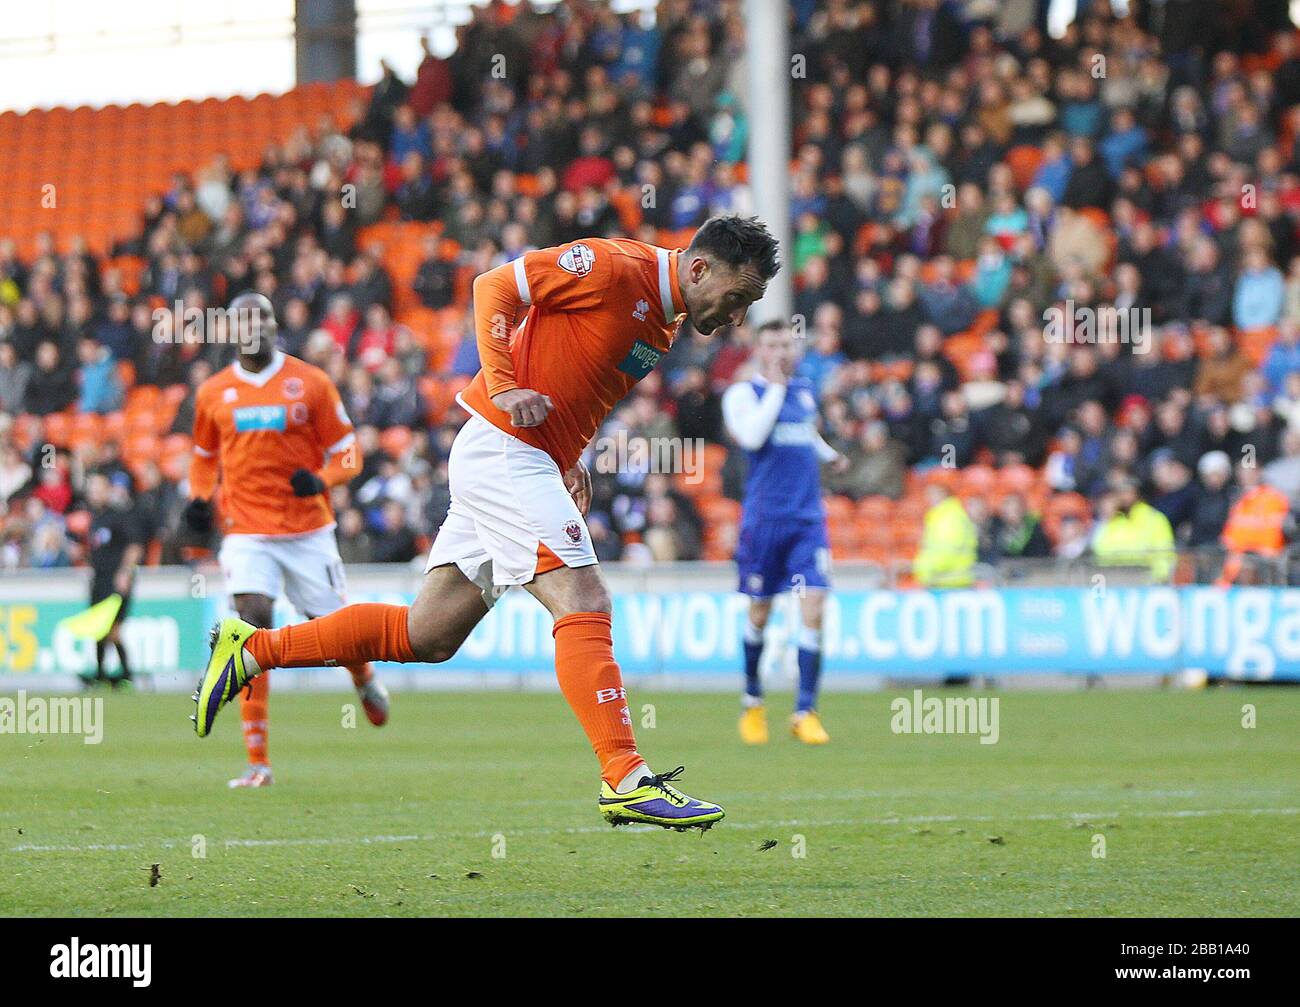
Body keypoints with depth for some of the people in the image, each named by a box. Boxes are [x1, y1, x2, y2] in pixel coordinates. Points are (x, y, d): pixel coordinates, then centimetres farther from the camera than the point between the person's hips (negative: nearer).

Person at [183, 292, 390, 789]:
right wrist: (199, 498, 4)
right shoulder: (214, 393, 6)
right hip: (246, 531, 0)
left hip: (308, 531, 0)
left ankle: (366, 681, 46)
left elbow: (347, 453, 3)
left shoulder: (311, 383, -1)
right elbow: (204, 456, 24)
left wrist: (321, 478, -18)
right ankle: (257, 762, -17)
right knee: (252, 623, -18)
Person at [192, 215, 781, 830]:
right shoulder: (613, 267, -12)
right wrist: (502, 387, -21)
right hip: (503, 448, -9)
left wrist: (568, 459, 11)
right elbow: (494, 286, -11)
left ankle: (250, 649, 17)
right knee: (583, 601, -18)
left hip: (535, 460, 9)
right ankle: (627, 781, -23)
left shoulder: (663, 321, 15)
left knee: (427, 635, 9)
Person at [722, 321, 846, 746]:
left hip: (808, 519, 4)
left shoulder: (805, 391, 14)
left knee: (813, 610, -10)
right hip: (764, 518, -4)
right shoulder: (742, 393, -3)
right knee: (759, 612, 5)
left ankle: (805, 712, -8)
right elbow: (752, 436, -21)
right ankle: (752, 701, 27)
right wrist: (774, 386, -14)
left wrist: (830, 455, 17)